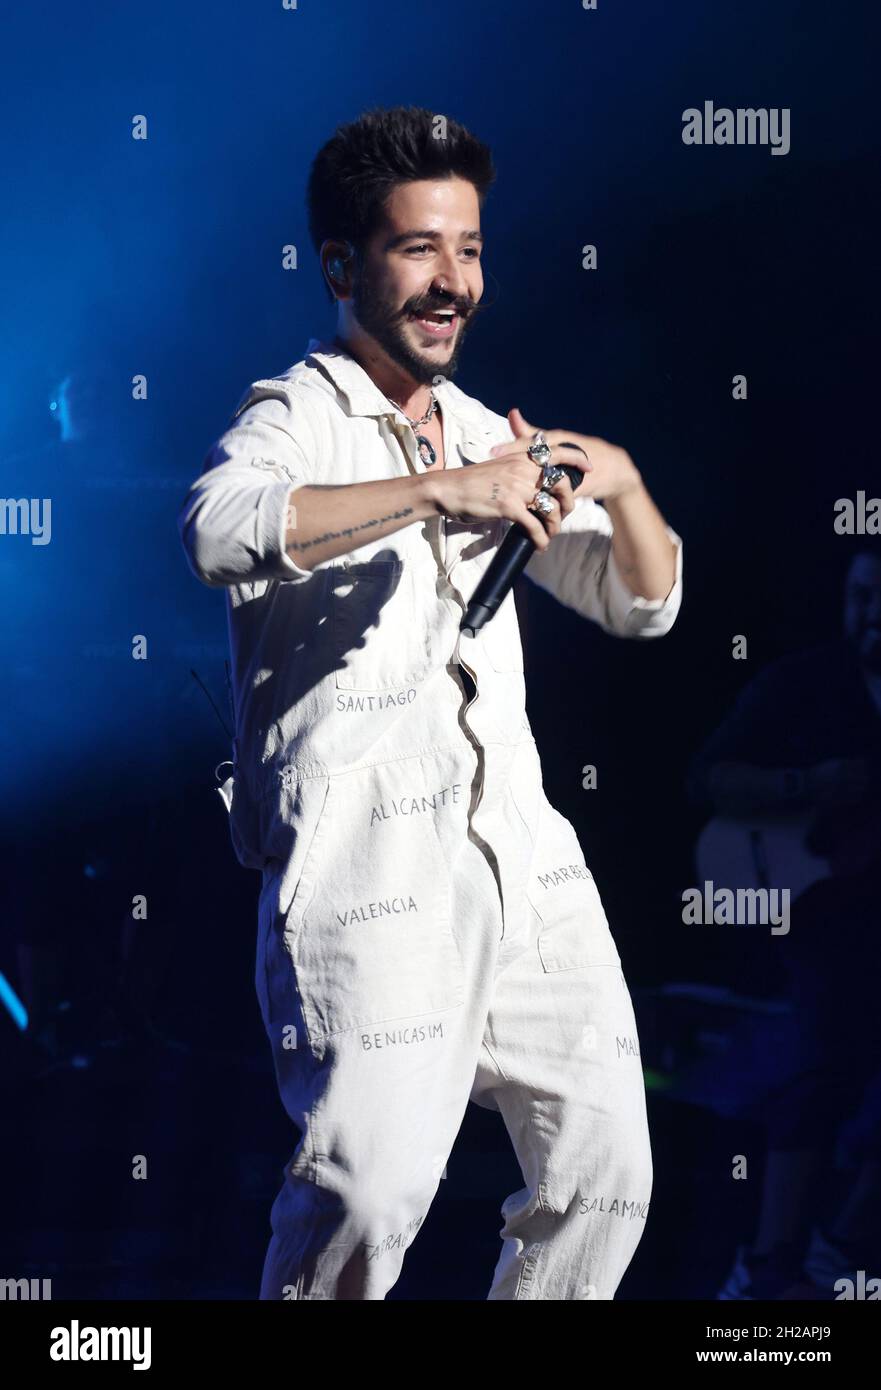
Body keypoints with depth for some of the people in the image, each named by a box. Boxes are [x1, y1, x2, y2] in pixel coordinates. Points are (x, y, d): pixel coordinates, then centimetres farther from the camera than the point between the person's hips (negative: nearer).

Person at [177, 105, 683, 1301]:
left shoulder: (487, 435, 22)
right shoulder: (299, 415, -1)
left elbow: (644, 602, 22)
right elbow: (219, 527, -25)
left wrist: (621, 482, 2)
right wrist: (436, 491, -30)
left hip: (522, 849, 8)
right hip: (368, 859, -7)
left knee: (606, 1172, 9)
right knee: (374, 1187, -18)